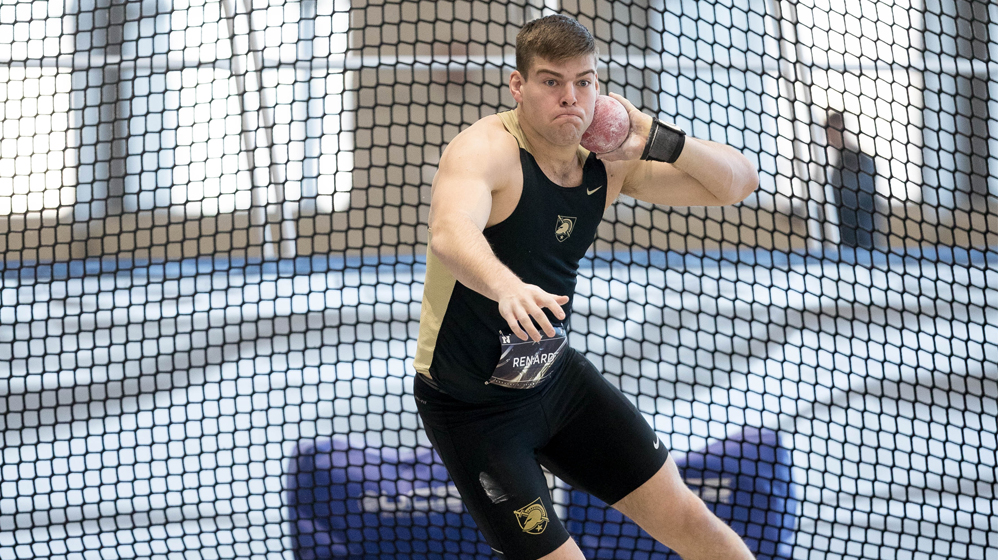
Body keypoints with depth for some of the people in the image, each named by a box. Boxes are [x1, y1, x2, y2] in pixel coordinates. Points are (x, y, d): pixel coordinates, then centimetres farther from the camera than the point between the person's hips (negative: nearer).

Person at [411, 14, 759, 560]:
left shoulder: (608, 161, -4)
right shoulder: (485, 151, -25)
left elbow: (737, 182, 2)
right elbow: (450, 234, -46)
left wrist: (660, 142, -18)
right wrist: (506, 286, -69)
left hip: (557, 378, 6)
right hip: (471, 408, -6)